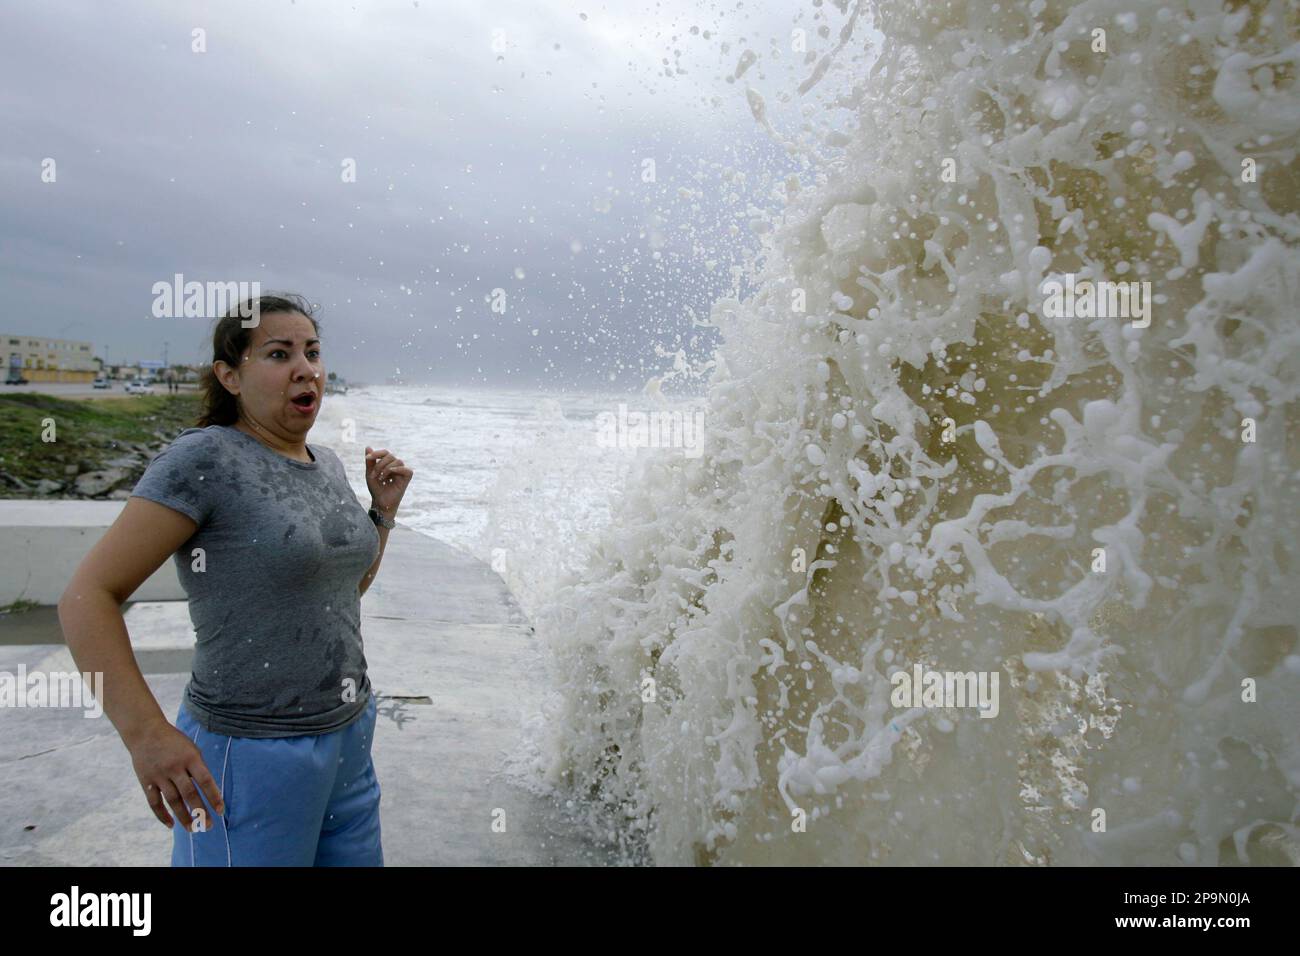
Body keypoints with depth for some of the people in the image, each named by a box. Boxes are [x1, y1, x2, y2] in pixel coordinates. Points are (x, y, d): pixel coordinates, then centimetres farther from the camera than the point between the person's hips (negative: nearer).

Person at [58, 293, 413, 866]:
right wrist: (145, 733, -26)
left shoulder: (326, 465, 6)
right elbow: (86, 596, -18)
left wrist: (383, 507, 4)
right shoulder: (205, 459, -16)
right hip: (251, 761, -7)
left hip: (347, 743, 7)